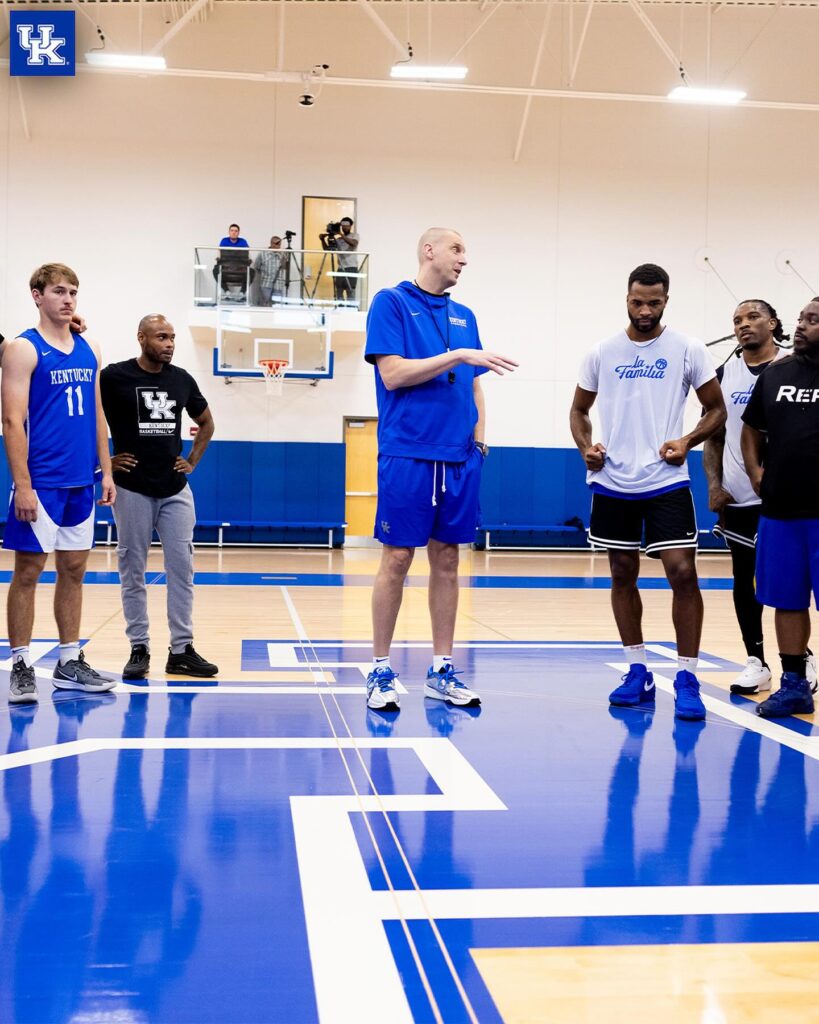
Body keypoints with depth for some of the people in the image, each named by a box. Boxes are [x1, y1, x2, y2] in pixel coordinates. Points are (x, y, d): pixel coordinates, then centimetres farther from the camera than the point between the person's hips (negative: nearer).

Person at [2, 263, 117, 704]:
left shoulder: (89, 350, 12)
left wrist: (106, 472, 11)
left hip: (81, 483, 6)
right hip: (41, 483, -6)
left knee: (73, 569, 10)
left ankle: (70, 663, 19)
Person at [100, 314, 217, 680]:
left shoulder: (182, 380, 6)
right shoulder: (114, 376, -7)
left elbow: (206, 423, 21)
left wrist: (192, 461, 11)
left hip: (175, 490, 4)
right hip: (133, 489, -4)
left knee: (182, 569, 3)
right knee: (132, 571, 4)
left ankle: (182, 650, 11)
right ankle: (139, 649, 14)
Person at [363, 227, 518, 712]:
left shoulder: (464, 316, 17)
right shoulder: (392, 302, -1)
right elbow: (392, 373, -11)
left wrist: (479, 434, 6)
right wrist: (459, 355, -15)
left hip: (459, 457, 6)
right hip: (408, 454, -5)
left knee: (447, 559, 8)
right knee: (398, 559, -2)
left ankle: (442, 670, 16)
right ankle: (381, 671, 8)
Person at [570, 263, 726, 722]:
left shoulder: (688, 350, 0)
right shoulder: (603, 353, 6)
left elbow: (717, 410, 6)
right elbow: (580, 409, 16)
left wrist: (687, 441, -11)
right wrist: (586, 446, -3)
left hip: (666, 481, -3)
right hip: (612, 482, 3)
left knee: (683, 572, -9)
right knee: (623, 575, 9)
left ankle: (687, 679, 2)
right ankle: (638, 672, 22)